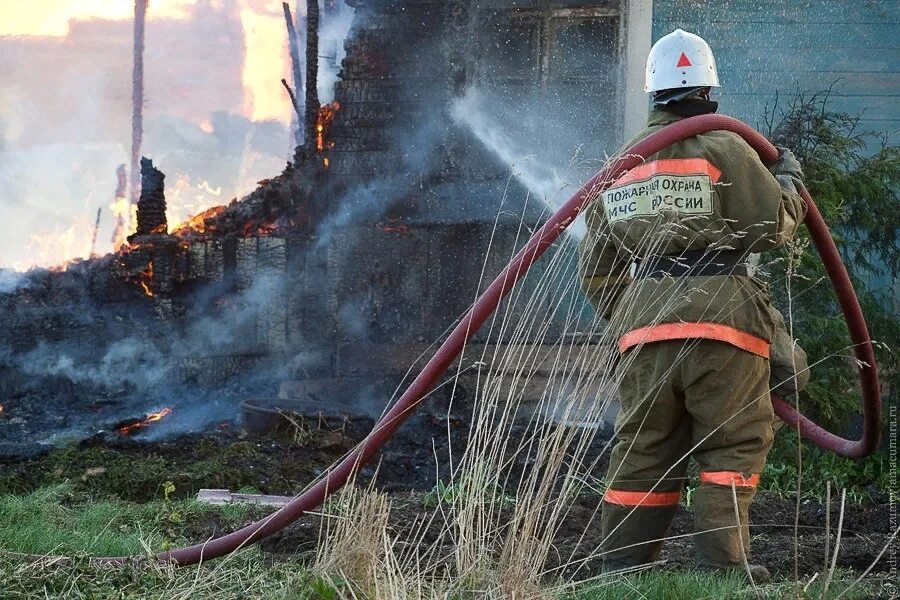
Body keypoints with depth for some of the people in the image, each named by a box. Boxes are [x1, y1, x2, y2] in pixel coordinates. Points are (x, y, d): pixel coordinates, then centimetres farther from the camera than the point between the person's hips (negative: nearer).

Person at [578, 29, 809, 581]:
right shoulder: (724, 149, -1)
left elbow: (596, 268, 22)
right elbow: (773, 226, -4)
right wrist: (789, 182, 15)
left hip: (642, 328, 5)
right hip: (720, 322, -5)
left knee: (644, 451, 9)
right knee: (735, 443, 2)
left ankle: (623, 564, 8)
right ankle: (721, 560, -6)